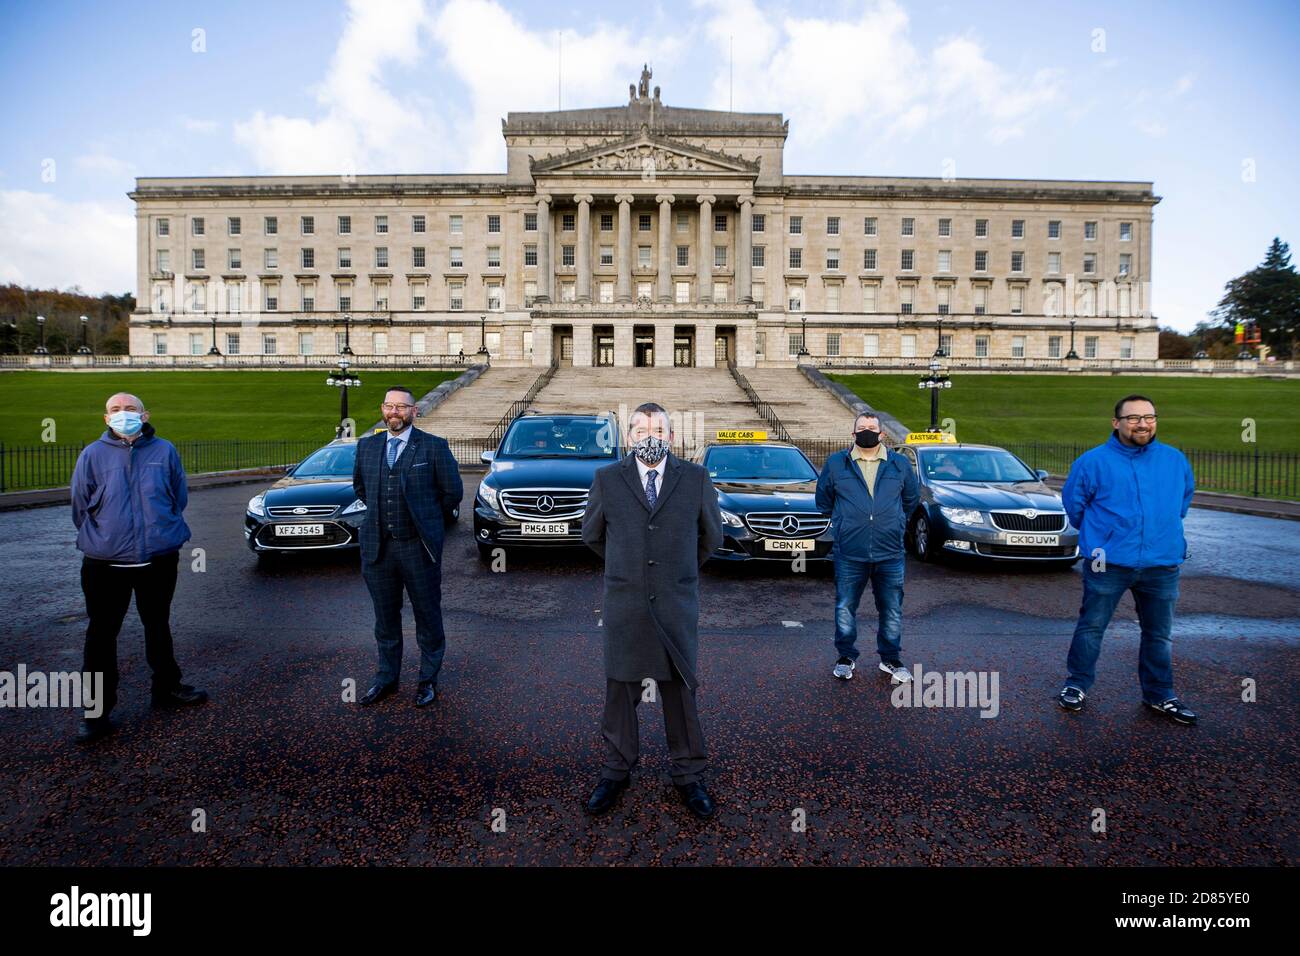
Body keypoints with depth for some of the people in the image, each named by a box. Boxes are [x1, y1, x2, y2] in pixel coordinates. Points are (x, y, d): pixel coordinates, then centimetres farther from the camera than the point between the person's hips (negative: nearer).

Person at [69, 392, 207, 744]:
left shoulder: (164, 451, -1)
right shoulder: (92, 455, -3)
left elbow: (179, 497, 8)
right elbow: (80, 507, 6)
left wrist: (163, 533, 8)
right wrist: (102, 539, 7)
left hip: (159, 559, 1)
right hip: (105, 563, -1)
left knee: (158, 625, 17)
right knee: (101, 634, 6)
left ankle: (166, 687, 34)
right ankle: (97, 710, 17)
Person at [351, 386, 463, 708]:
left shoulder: (434, 447, -6)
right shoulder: (367, 446, 7)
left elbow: (453, 491, -1)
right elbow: (359, 485, 24)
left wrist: (426, 519, 7)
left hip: (418, 547, -4)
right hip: (378, 547, 4)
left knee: (428, 616, 7)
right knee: (385, 618, 16)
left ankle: (428, 680, 22)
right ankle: (387, 678, 31)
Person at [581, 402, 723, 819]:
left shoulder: (697, 479, 0)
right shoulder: (607, 479, 1)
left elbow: (711, 536, 13)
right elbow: (592, 534, 14)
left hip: (677, 606, 0)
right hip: (623, 607, 1)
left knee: (680, 693, 9)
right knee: (620, 692, 11)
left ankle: (688, 777, 26)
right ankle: (616, 771, 29)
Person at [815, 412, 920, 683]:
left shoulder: (899, 464, 8)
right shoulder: (836, 463, 4)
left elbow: (911, 499, 21)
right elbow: (823, 499, 14)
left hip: (890, 553, 1)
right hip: (849, 553, -1)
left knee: (892, 610, 8)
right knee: (845, 608, 6)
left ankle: (891, 659, 25)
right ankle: (846, 657, 23)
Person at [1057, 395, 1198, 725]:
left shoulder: (1175, 460, 6)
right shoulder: (1093, 461, -5)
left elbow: (1184, 498, 22)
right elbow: (1074, 503, 5)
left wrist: (1164, 528, 20)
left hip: (1162, 565, 4)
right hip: (1107, 565, -3)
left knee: (1160, 634, 14)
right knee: (1091, 628, 6)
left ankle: (1159, 695, 31)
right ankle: (1077, 685, 21)